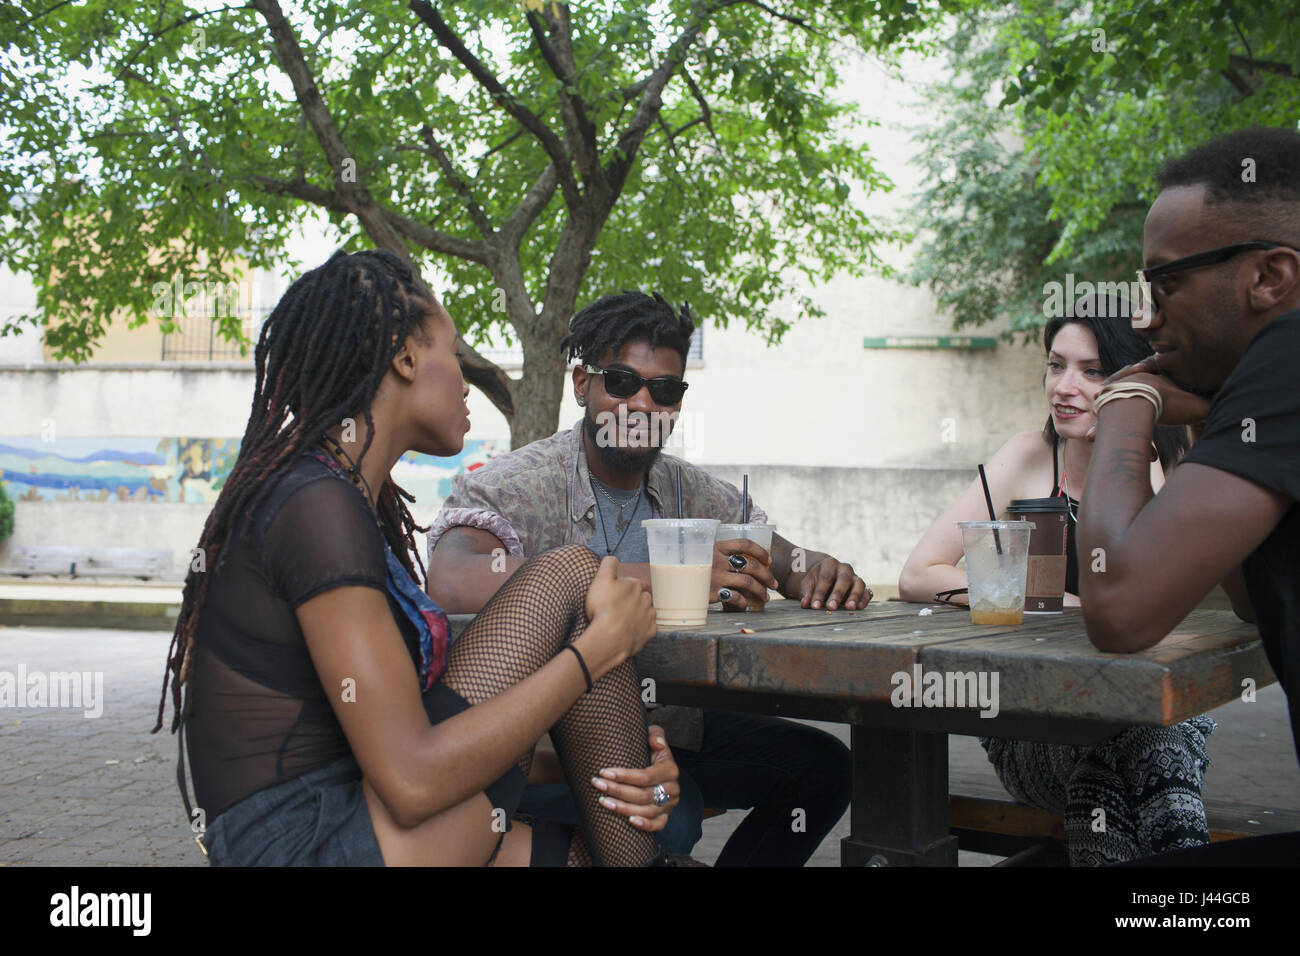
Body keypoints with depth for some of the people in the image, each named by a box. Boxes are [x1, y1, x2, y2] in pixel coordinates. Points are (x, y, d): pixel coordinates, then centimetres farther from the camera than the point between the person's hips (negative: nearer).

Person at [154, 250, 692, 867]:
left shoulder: (361, 505, 16)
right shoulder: (317, 508, -16)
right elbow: (414, 781, -21)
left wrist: (617, 766, -2)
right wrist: (601, 643, -13)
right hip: (316, 847, -9)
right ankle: (634, 857, 2)